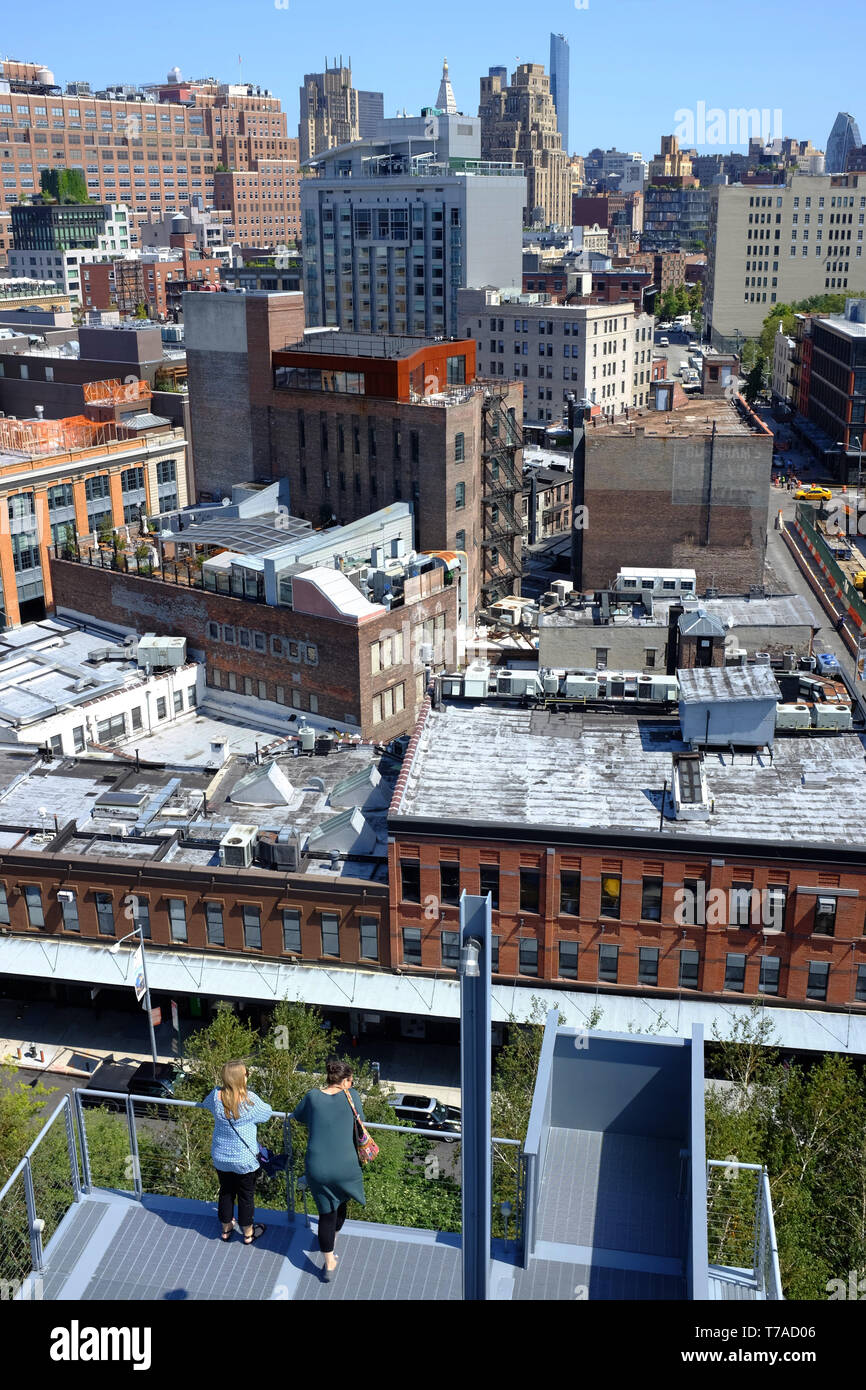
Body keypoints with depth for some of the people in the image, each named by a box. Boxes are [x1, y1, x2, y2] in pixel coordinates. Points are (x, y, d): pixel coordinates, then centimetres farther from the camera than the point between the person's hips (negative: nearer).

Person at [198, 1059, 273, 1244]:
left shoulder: (216, 1096, -15)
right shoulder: (250, 1100, -24)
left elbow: (204, 1104, 9)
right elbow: (267, 1113, -5)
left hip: (221, 1158, 3)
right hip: (245, 1160, -3)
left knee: (226, 1193, 24)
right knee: (246, 1195, 16)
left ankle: (226, 1229, 42)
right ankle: (248, 1233, 34)